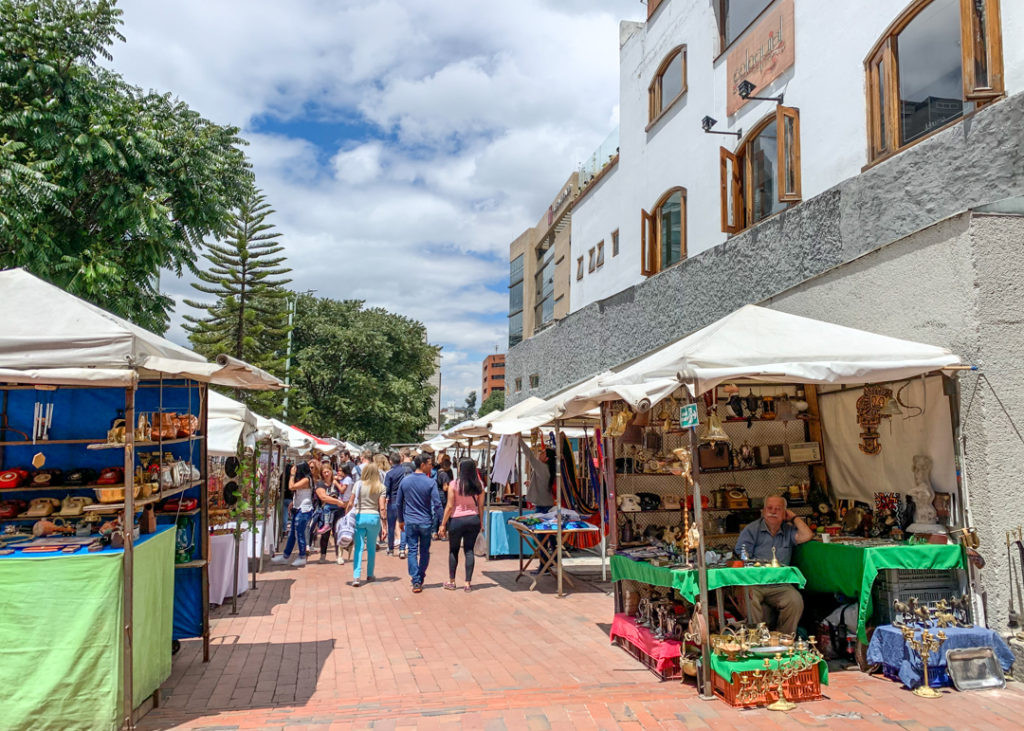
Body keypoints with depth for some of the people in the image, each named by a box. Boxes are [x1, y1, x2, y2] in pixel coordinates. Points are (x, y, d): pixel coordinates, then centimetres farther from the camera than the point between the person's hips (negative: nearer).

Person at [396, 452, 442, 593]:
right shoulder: (430, 482, -10)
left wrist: (401, 520, 20)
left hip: (410, 522, 2)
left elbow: (399, 503, 9)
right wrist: (440, 523, -5)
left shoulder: (404, 481, 1)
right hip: (426, 522, -2)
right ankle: (421, 578, 27)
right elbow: (437, 504, -13)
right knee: (424, 551, 14)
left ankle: (416, 582, -2)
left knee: (412, 551, 5)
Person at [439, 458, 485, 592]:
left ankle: (451, 582, 21)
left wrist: (443, 524, -2)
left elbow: (449, 506, -10)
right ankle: (468, 583, 8)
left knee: (453, 550, 13)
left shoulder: (454, 484, -11)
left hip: (456, 520, -3)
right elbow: (481, 506, 3)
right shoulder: (479, 485, -1)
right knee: (469, 551, 8)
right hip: (473, 519, 3)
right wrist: (481, 522, 15)